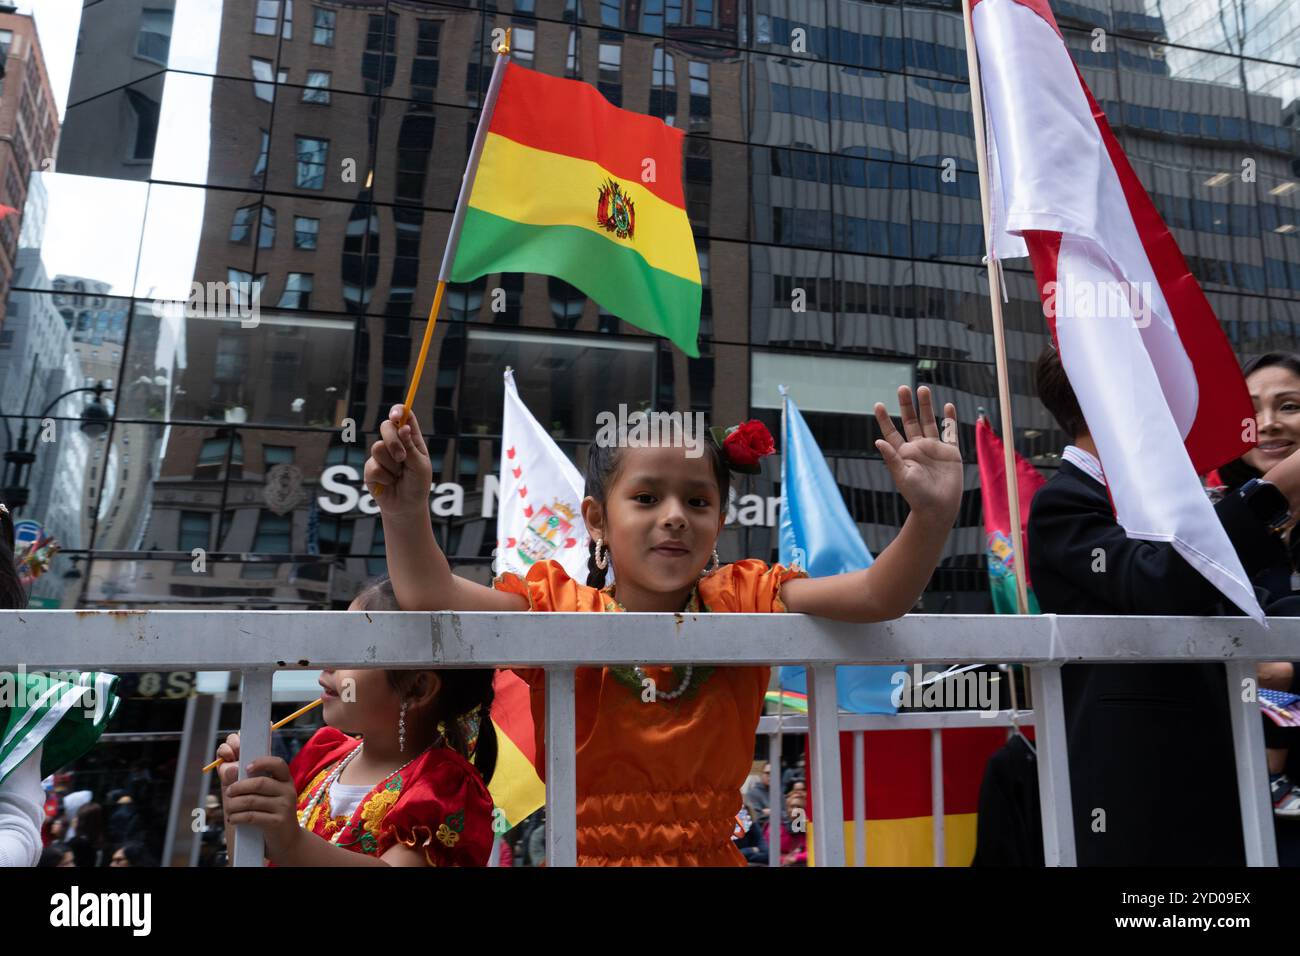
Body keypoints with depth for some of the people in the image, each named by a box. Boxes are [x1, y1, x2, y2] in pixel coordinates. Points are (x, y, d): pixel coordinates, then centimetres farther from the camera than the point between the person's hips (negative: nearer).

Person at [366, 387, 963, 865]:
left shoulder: (743, 606, -5)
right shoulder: (560, 611, -7)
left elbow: (876, 597, -13)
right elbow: (433, 597, -17)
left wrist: (931, 518, -31)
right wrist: (406, 509, -35)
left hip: (711, 855, 1)